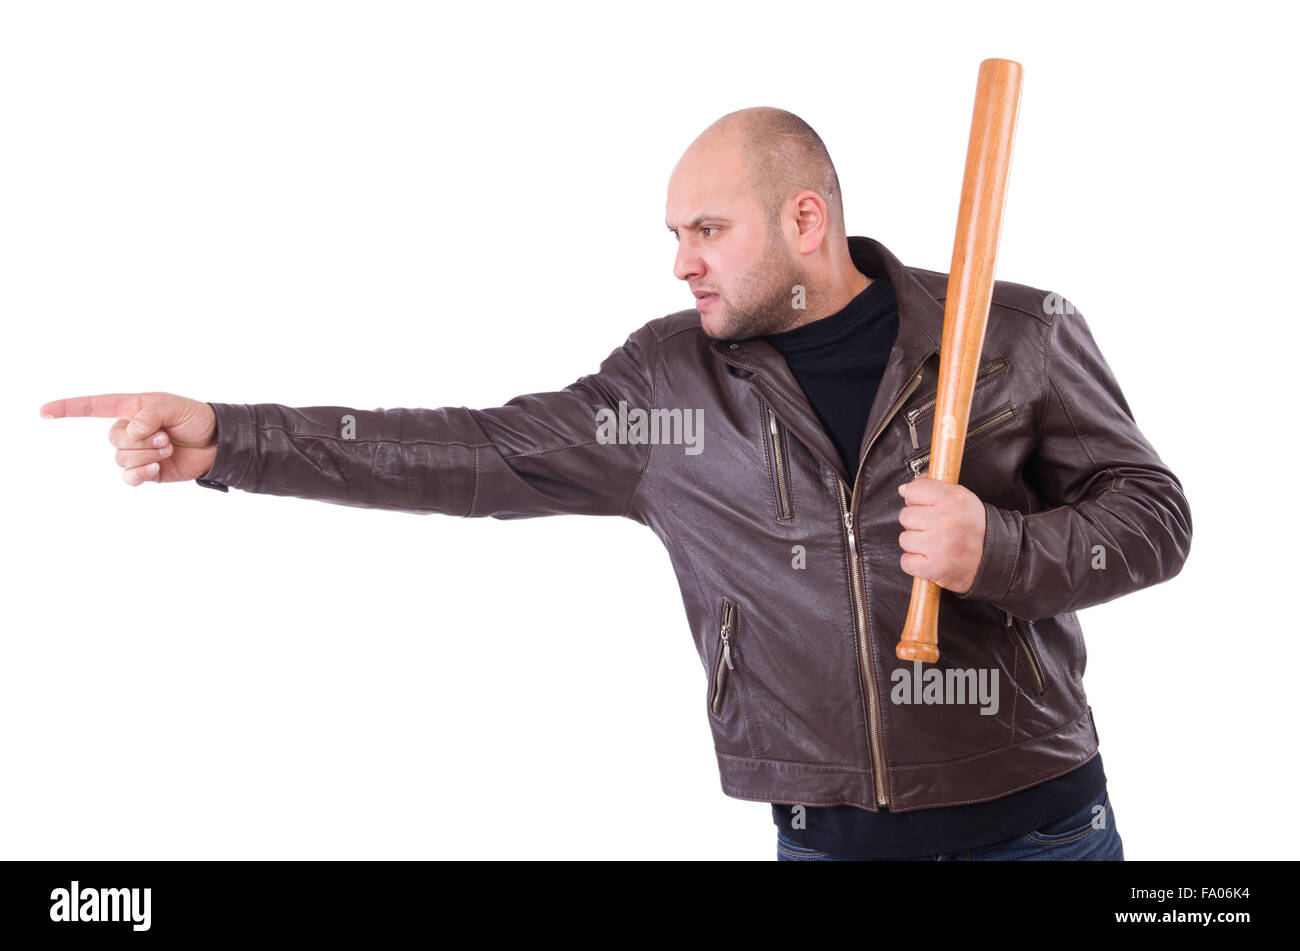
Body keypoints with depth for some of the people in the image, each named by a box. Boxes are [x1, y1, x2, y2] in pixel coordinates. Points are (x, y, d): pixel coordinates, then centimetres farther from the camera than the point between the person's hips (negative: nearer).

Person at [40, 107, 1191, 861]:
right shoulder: (670, 380, 0)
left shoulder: (1019, 335, -4)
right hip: (825, 835, 2)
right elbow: (476, 455, 0)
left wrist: (1001, 552, -20)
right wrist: (226, 439, -6)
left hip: (1037, 825, -1)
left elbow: (1152, 512, 1)